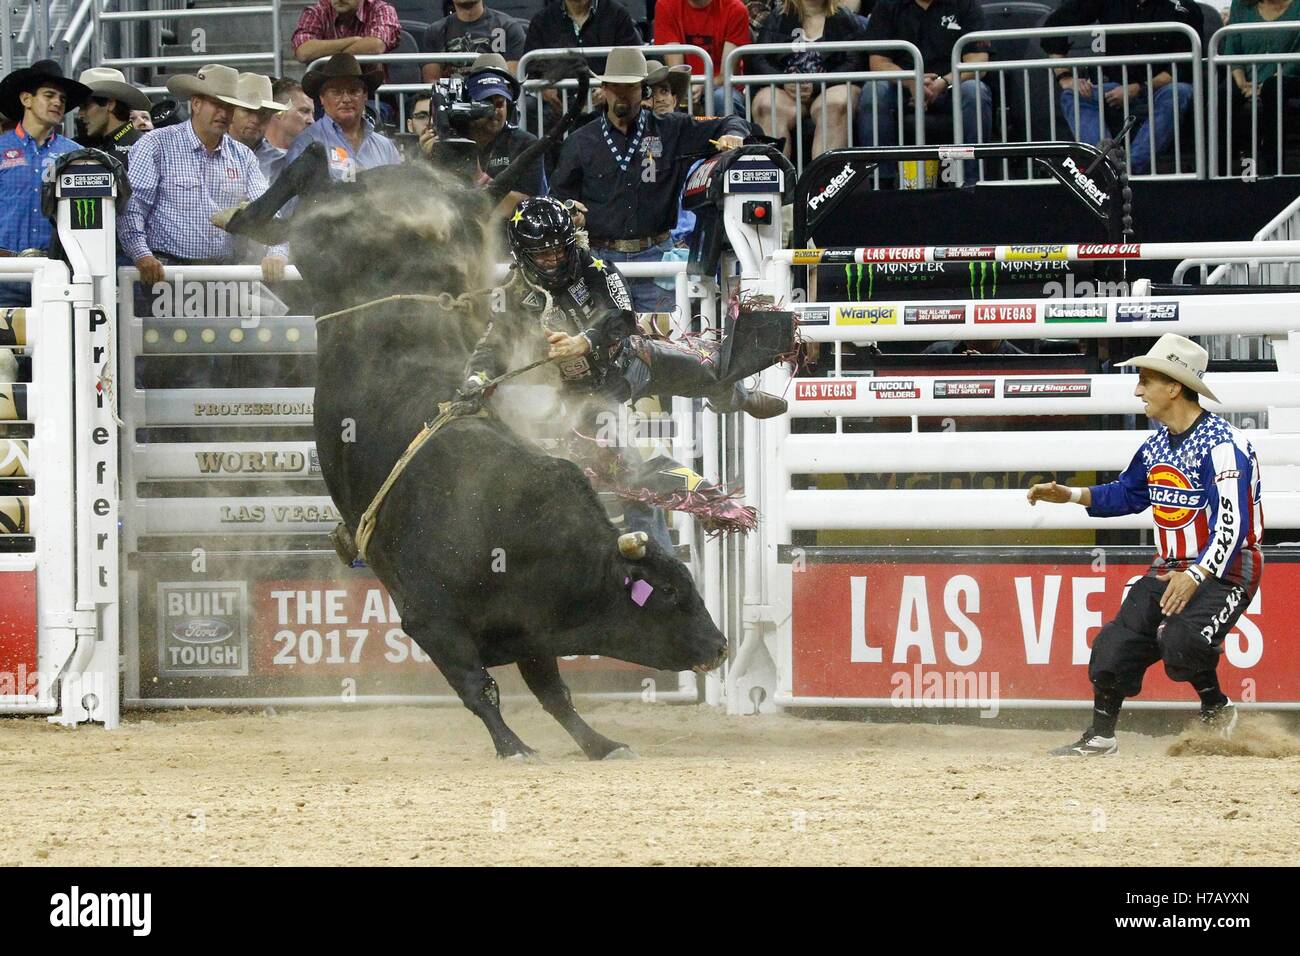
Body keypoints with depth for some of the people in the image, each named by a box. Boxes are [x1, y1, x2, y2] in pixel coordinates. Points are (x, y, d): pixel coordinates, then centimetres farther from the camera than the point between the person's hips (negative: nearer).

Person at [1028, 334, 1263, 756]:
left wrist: (1196, 575, -39)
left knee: (1180, 640, -30)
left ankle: (1216, 709, -3)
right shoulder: (1158, 444, 9)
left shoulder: (1221, 444, -20)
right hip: (1168, 570, 8)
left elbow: (1233, 523, -28)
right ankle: (1100, 736, 17)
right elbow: (1128, 494, 26)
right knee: (1115, 645, 1)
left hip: (1223, 572, -8)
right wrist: (1072, 496, 13)